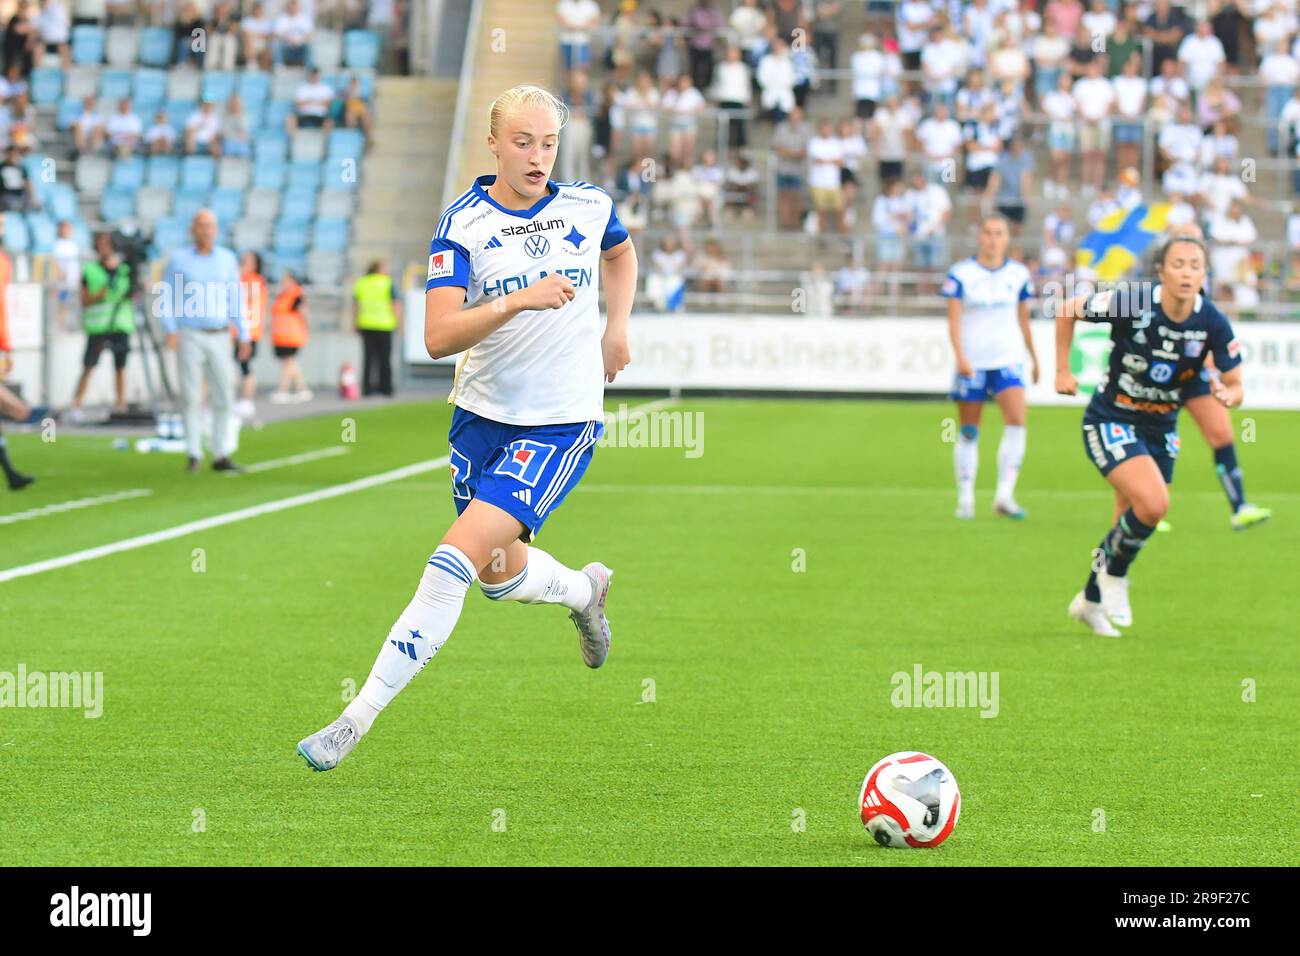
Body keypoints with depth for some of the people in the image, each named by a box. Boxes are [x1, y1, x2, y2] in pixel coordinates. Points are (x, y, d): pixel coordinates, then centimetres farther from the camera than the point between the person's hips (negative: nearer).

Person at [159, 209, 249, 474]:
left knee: (223, 398, 0)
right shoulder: (178, 259, -2)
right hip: (189, 336, -3)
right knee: (190, 397, -8)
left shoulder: (227, 259, 5)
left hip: (218, 339, 3)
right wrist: (171, 331, -15)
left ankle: (220, 457, 7)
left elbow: (236, 299, 8)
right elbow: (166, 298, -1)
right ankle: (193, 455, 0)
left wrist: (244, 337, 2)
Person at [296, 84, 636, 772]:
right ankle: (585, 591, 53)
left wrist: (616, 328, 12)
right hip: (482, 414, 2)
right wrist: (518, 300, -33)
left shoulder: (590, 206, -1)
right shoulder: (463, 222, -9)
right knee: (501, 575, 16)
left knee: (457, 558, -16)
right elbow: (437, 336, -20)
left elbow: (621, 252, 26)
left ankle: (357, 720, -14)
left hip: (561, 423, -2)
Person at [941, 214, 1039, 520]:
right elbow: (954, 319, -8)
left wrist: (1034, 358, 21)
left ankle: (1004, 495, -16)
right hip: (972, 362, -1)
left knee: (1017, 421, -18)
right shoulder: (961, 274, -2)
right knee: (968, 432, 4)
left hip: (1008, 360, 1)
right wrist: (960, 356, -21)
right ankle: (965, 498, 15)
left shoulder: (1019, 274, 6)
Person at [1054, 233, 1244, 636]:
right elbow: (1068, 311, -7)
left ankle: (1091, 600, 36)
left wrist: (1228, 395, -30)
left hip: (1160, 429, 5)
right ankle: (1114, 573, 3)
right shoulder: (1131, 303, -23)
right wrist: (1062, 371, -4)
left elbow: (1235, 385, -6)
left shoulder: (1213, 324, -14)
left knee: (1134, 524, 12)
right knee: (1153, 503, -25)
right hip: (1110, 420, -5)